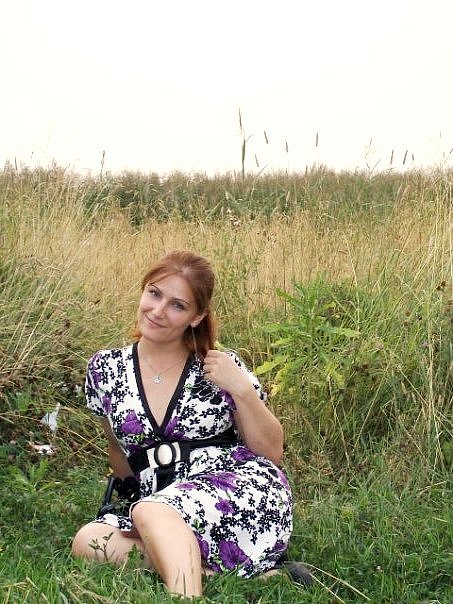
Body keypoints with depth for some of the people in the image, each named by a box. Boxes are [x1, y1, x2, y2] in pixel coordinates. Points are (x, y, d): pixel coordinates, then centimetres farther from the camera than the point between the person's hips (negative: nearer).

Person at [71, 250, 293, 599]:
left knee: (151, 512, -32)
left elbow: (273, 453, 2)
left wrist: (241, 389, -9)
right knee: (89, 541, -25)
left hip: (245, 496, -4)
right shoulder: (107, 370, 8)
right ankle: (219, 576, -24)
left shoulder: (221, 366, 1)